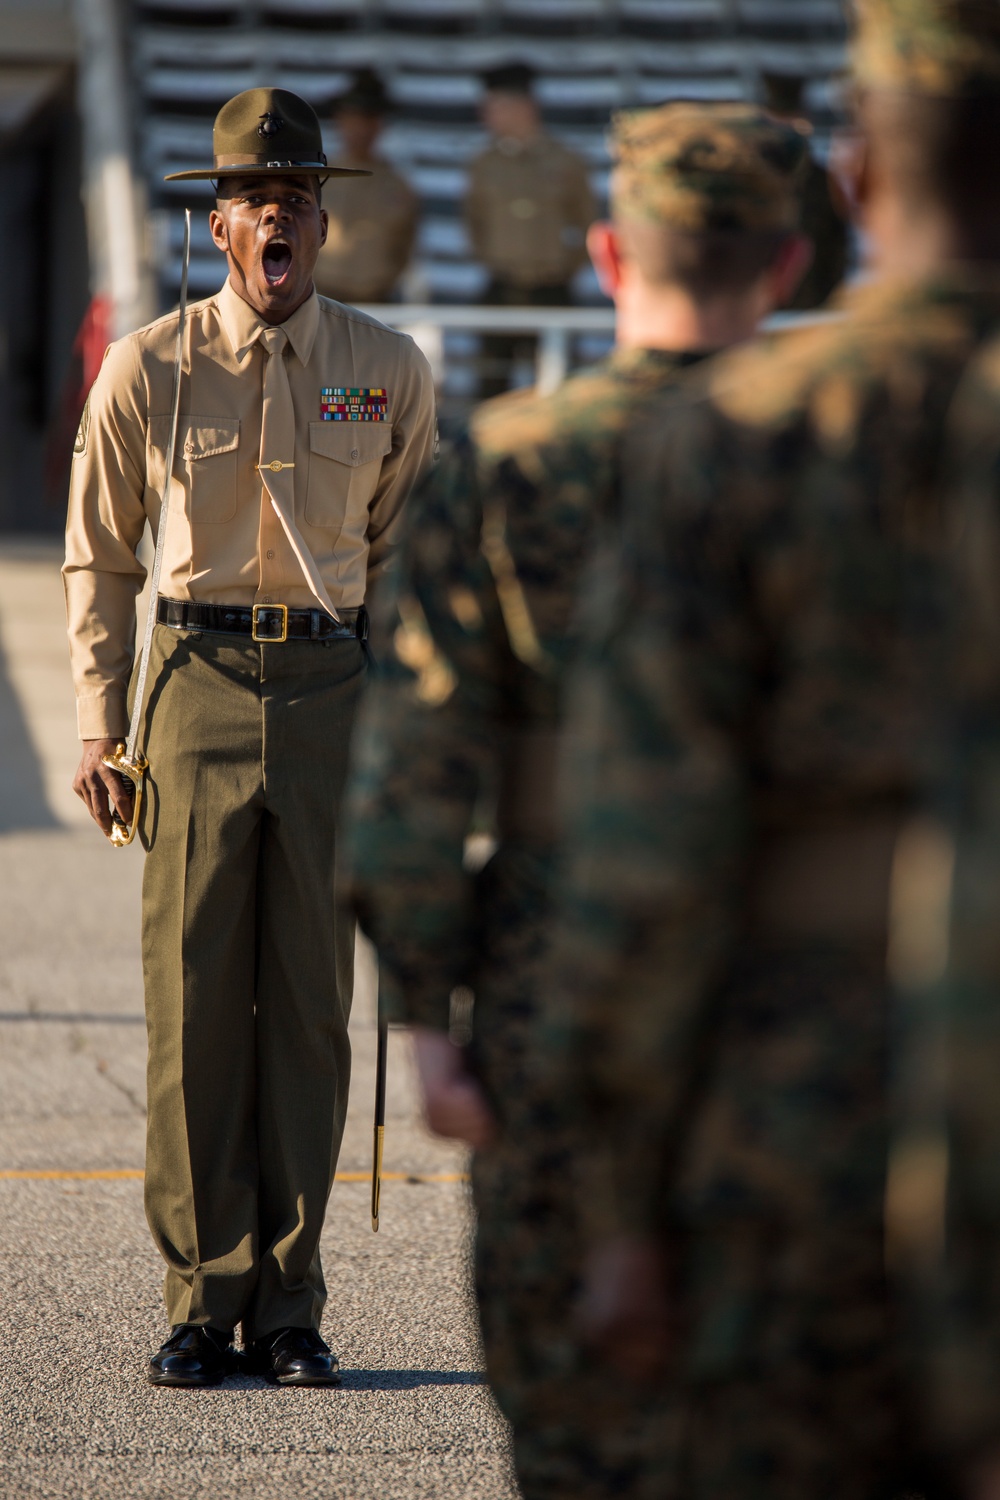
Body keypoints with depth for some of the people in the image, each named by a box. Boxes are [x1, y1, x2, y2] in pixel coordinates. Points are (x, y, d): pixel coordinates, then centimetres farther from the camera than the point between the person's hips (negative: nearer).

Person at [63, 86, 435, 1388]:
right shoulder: (148, 369, 2)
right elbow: (98, 558, 9)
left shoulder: (389, 372, 6)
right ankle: (202, 1308, 6)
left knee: (313, 1003, 2)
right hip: (199, 682, -1)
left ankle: (290, 1313, 10)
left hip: (334, 685, 1)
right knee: (194, 1003, -2)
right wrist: (99, 730, 2)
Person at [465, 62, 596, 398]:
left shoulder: (566, 163, -2)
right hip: (502, 292, 2)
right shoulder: (485, 165, 4)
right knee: (493, 382, 1)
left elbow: (585, 220, 7)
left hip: (550, 291, -2)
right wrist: (488, 257, 8)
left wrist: (567, 265, 3)